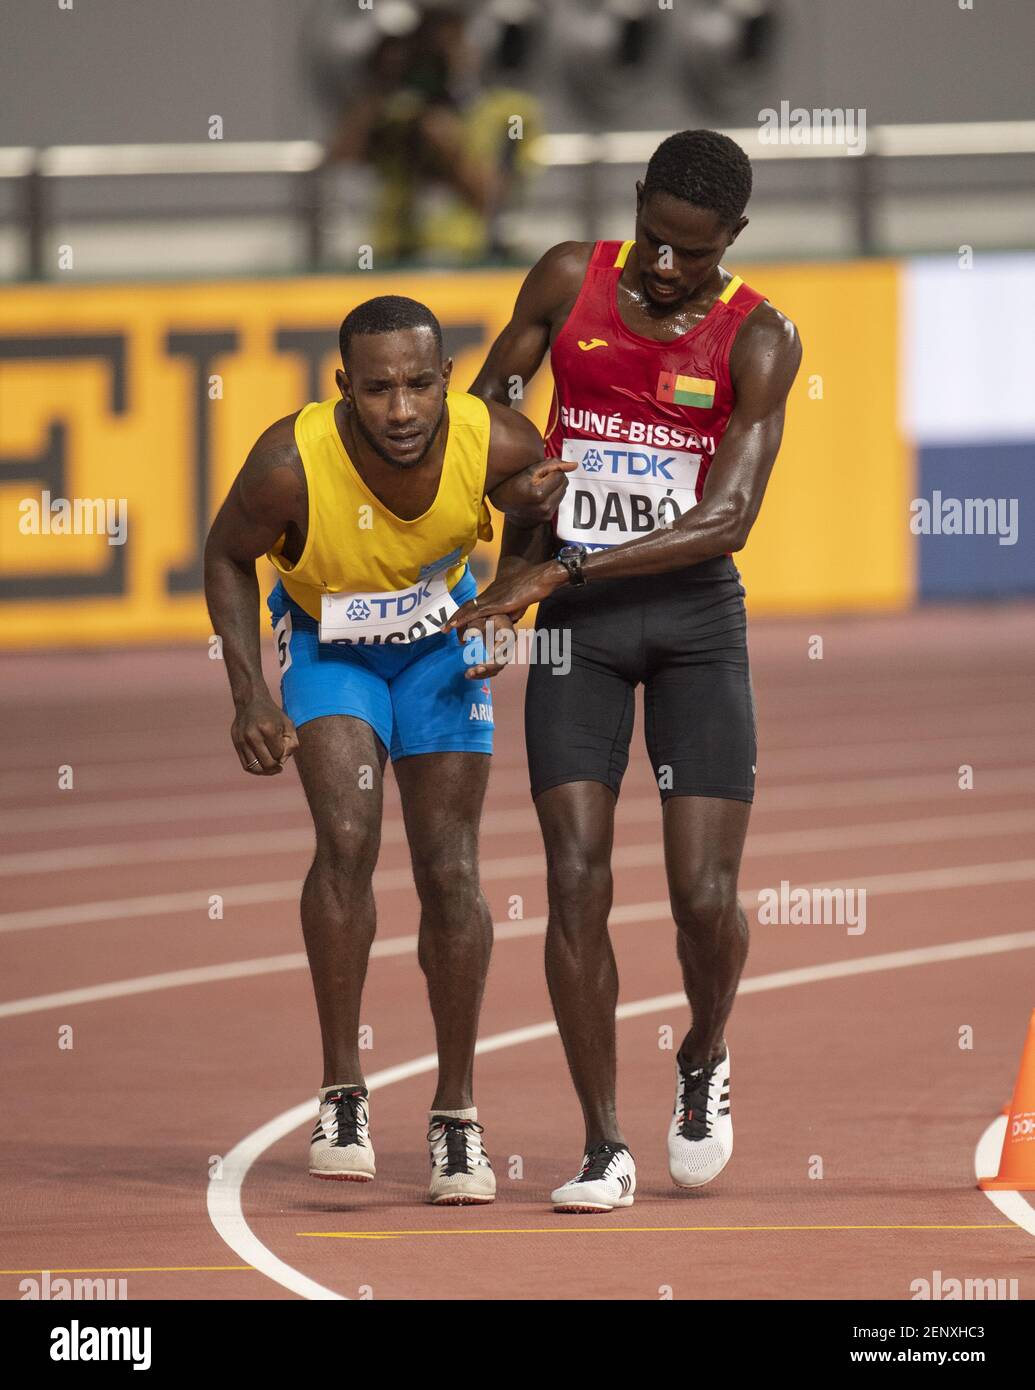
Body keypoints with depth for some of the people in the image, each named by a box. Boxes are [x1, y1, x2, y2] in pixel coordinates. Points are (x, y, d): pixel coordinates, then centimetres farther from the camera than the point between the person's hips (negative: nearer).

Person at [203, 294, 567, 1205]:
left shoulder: (494, 444, -30)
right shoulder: (290, 465, -33)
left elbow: (550, 490, -4)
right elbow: (228, 556, -12)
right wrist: (251, 696, -17)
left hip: (441, 637, 2)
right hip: (328, 641, -2)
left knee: (450, 872, -1)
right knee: (347, 837, -22)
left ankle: (457, 1114, 12)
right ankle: (343, 1095, -12)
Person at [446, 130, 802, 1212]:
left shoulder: (757, 340, -7)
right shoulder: (570, 281, 1)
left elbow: (728, 519, -16)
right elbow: (486, 409, 15)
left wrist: (563, 568, -21)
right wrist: (519, 548, 4)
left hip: (694, 612, -1)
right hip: (575, 627, 2)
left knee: (706, 895, -8)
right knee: (576, 879, -10)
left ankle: (704, 1060, 25)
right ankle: (604, 1149, -4)